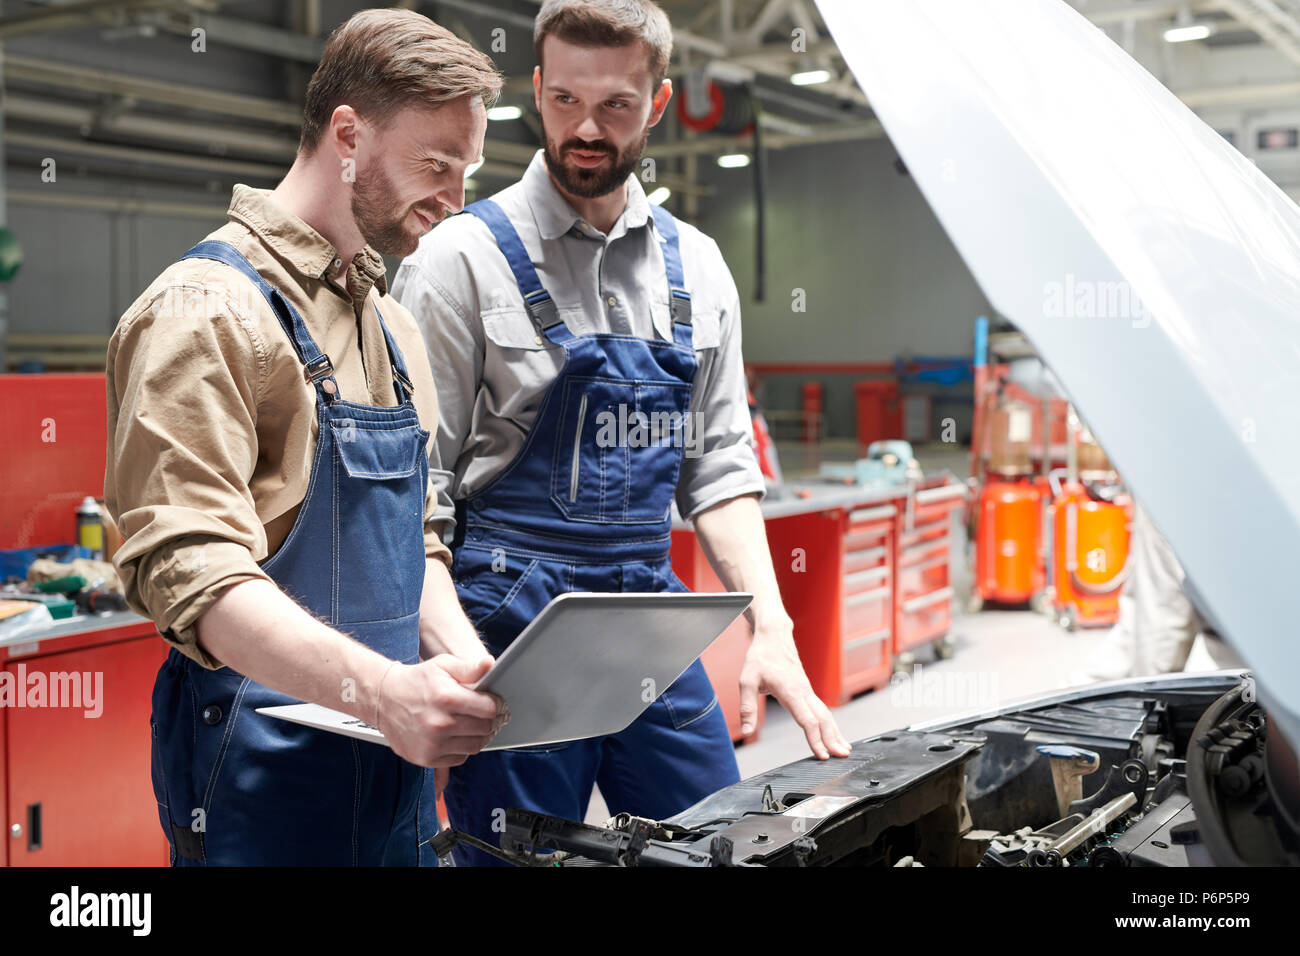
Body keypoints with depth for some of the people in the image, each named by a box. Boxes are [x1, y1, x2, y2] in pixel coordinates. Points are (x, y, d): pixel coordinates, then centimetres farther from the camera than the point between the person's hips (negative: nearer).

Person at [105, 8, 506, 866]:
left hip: (396, 764, 8)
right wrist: (381, 689, -34)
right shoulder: (209, 310, -12)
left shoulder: (394, 325, 14)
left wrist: (461, 659, 0)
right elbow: (189, 567, -23)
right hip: (267, 764, -8)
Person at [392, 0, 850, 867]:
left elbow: (719, 466, 11)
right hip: (511, 629, -5)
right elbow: (418, 487, -8)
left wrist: (770, 626, 0)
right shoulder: (463, 258, -7)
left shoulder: (695, 266, 8)